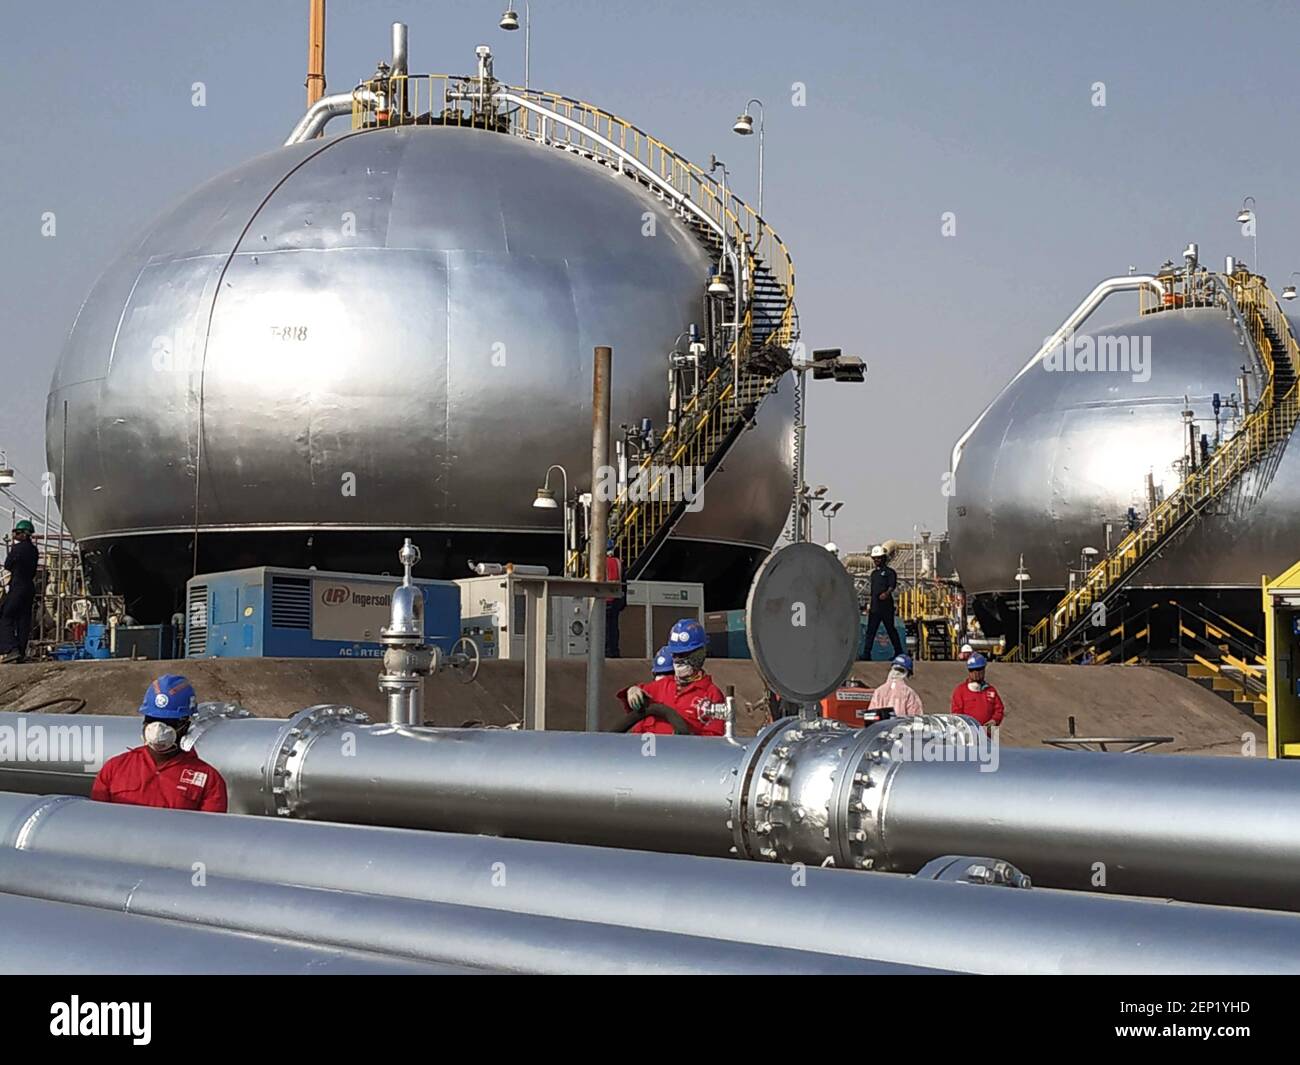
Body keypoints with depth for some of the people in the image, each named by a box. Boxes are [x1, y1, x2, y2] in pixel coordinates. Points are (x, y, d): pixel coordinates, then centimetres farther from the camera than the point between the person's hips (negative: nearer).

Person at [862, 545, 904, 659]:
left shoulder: (889, 572, -2)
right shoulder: (874, 573, 19)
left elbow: (892, 586, -17)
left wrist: (886, 593, -36)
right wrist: (869, 604, 20)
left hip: (886, 606, -6)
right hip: (874, 606, 6)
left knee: (891, 629, 0)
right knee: (870, 630, 1)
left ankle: (899, 652, 9)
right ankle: (866, 653, 0)